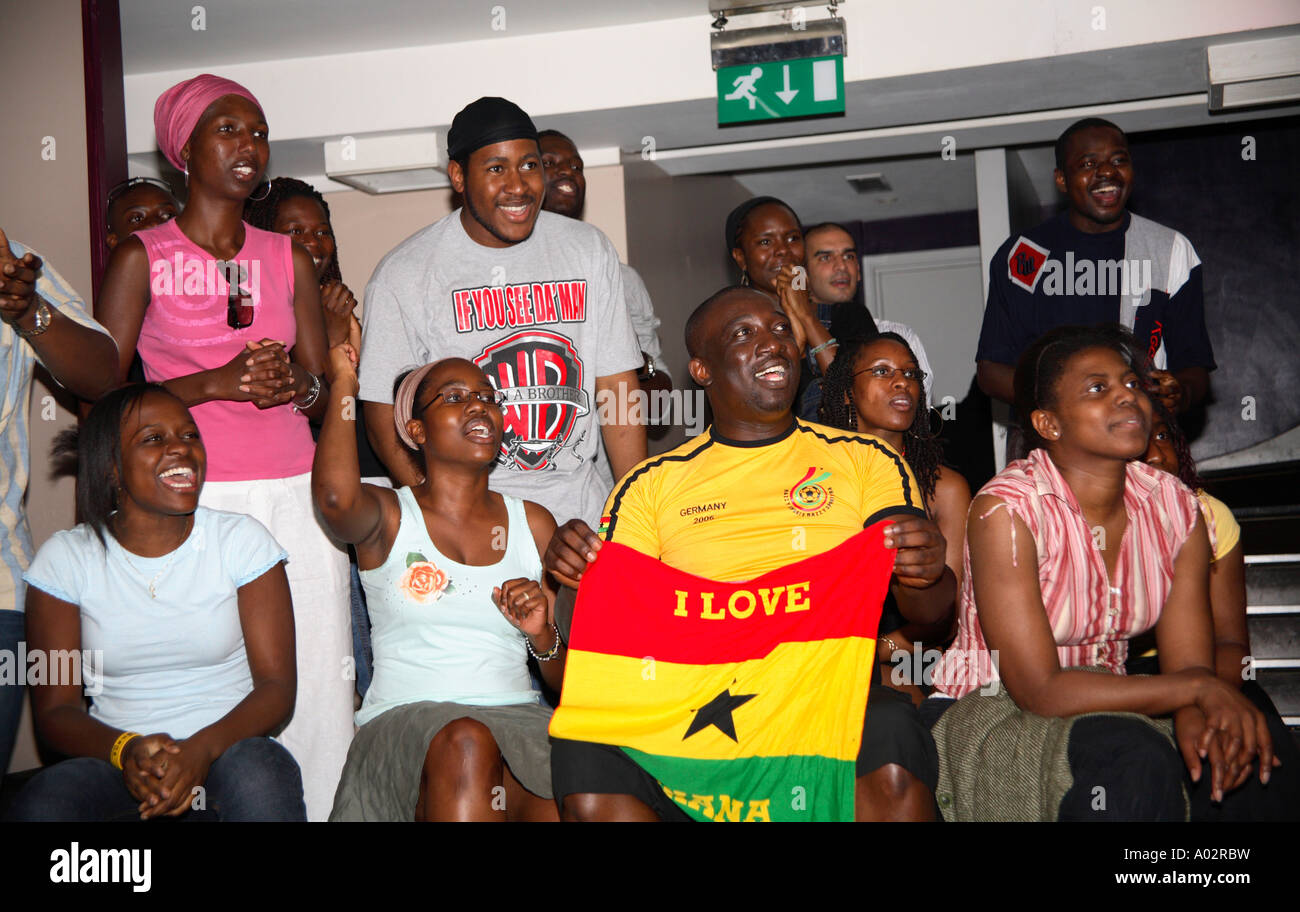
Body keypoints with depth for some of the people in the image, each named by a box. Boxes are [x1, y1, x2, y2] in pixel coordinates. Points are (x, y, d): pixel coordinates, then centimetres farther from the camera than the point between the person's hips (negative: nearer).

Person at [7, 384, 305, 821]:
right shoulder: (65, 558, 3)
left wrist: (202, 749, -24)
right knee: (40, 805, -30)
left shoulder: (242, 539, 2)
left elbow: (277, 685, -4)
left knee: (259, 779, -35)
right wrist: (125, 750, -22)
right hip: (115, 760, 1)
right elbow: (54, 707, 1)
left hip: (230, 747, -1)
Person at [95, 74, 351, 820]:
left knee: (319, 684, -5)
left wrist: (295, 383, -5)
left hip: (295, 492, 3)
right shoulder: (141, 257, 6)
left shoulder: (290, 258, 16)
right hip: (193, 499, -3)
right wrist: (213, 383, -11)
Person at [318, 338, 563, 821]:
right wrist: (344, 384, -4)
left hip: (517, 718, 1)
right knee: (464, 744, -37)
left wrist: (542, 635, -9)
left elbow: (570, 684, 17)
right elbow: (335, 496, -22)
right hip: (405, 722, -1)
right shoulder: (388, 516, 7)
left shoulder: (532, 523, 15)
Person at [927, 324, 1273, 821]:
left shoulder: (1176, 509, -2)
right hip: (992, 713, -5)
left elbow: (1187, 661, -4)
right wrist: (1197, 687, -22)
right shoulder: (1006, 510, -19)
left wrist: (1193, 717, -28)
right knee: (1135, 760, -32)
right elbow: (1040, 691, -21)